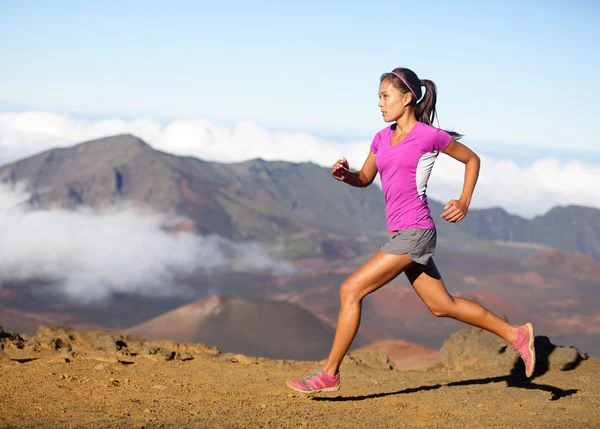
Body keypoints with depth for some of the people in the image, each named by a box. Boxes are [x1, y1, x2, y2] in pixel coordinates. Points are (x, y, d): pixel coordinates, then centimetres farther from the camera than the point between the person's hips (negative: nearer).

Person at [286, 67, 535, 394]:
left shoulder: (429, 135, -6)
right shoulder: (383, 137, 13)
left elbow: (472, 159, 6)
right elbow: (365, 179, 21)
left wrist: (464, 203, -3)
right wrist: (344, 174, -1)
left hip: (415, 233, -8)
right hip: (401, 234, 8)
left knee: (350, 290, -12)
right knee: (441, 306, 15)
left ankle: (329, 373, -3)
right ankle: (515, 334, 27)